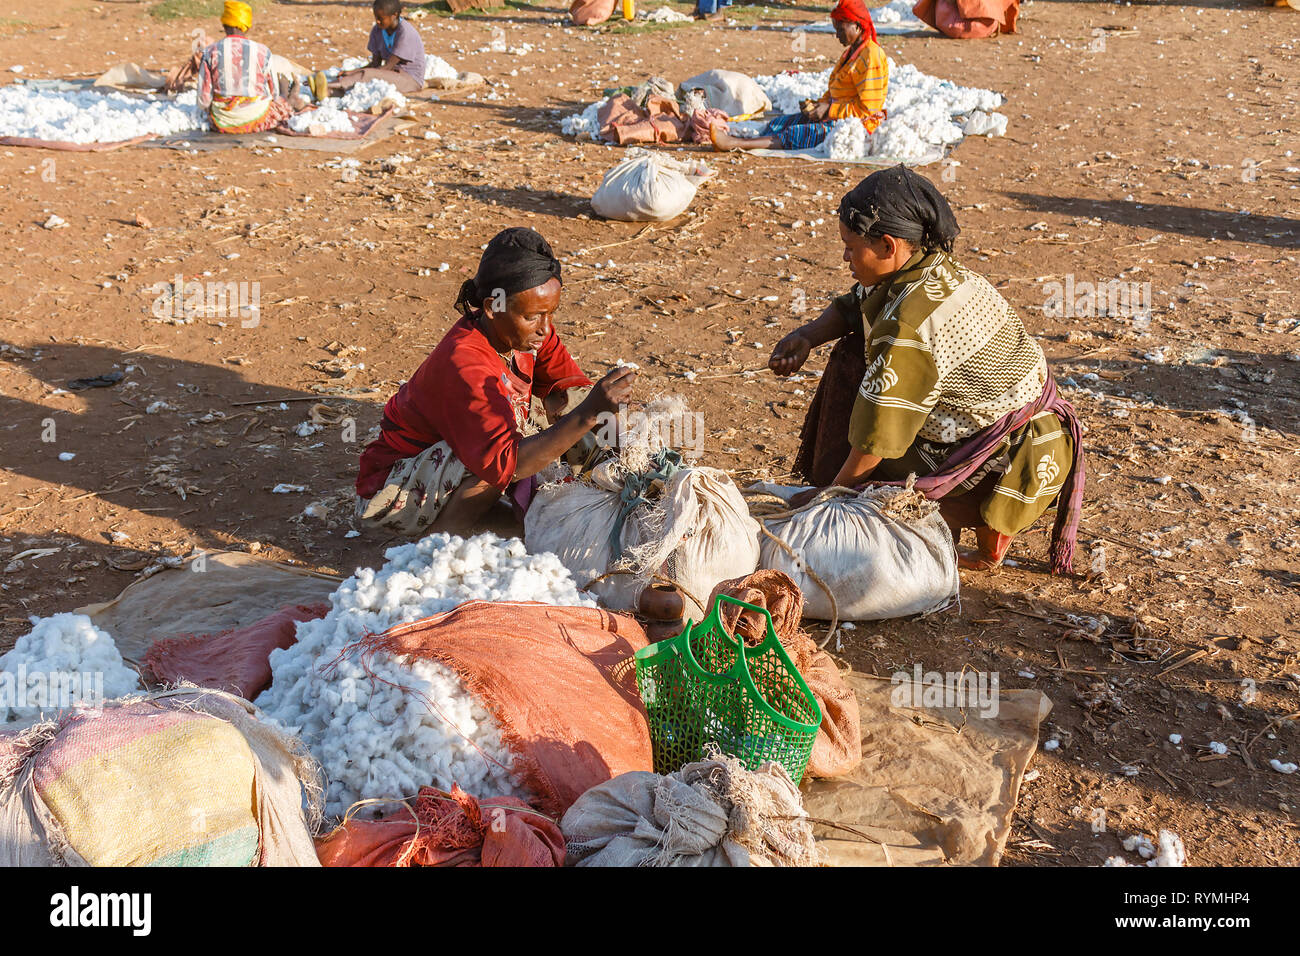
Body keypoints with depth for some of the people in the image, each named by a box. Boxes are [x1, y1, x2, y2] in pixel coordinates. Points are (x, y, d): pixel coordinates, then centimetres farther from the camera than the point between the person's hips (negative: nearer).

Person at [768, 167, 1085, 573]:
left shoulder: (911, 326, -30)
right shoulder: (934, 267, -2)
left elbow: (878, 436, -24)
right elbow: (851, 308, 16)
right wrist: (807, 336, -3)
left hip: (1005, 461, -10)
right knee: (853, 355, 12)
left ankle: (987, 524, 4)